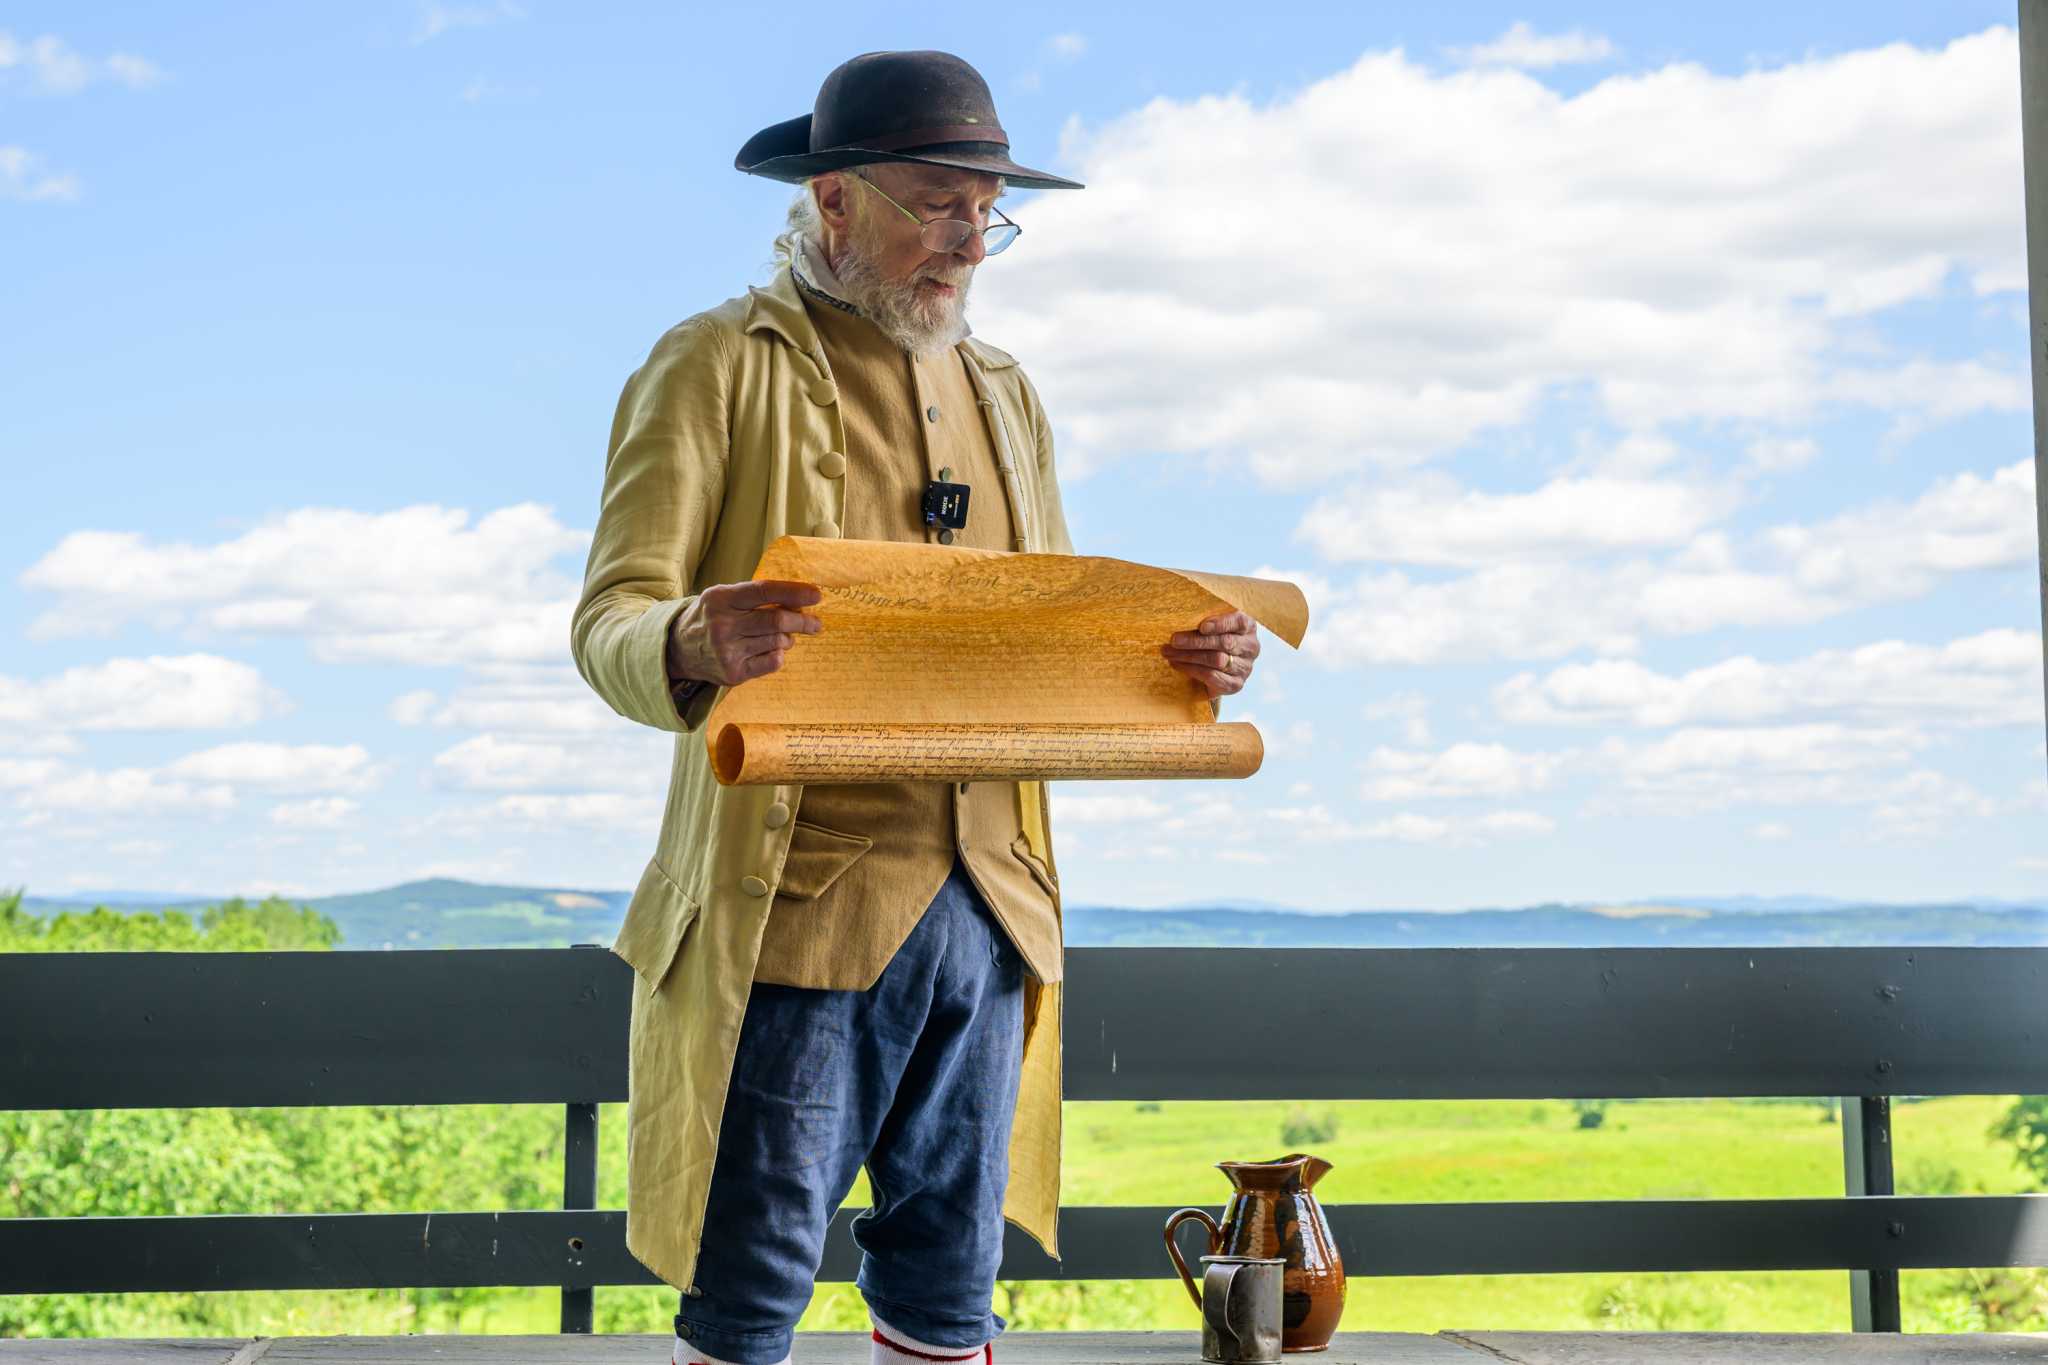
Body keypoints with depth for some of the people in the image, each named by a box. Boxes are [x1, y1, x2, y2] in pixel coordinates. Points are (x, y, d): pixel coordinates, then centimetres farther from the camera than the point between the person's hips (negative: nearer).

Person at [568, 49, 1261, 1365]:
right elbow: (607, 624, -9)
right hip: (794, 903, -5)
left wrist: (1180, 661, -3)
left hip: (986, 904, 5)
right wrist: (696, 648, -33)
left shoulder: (1003, 392, 17)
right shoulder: (721, 366, -1)